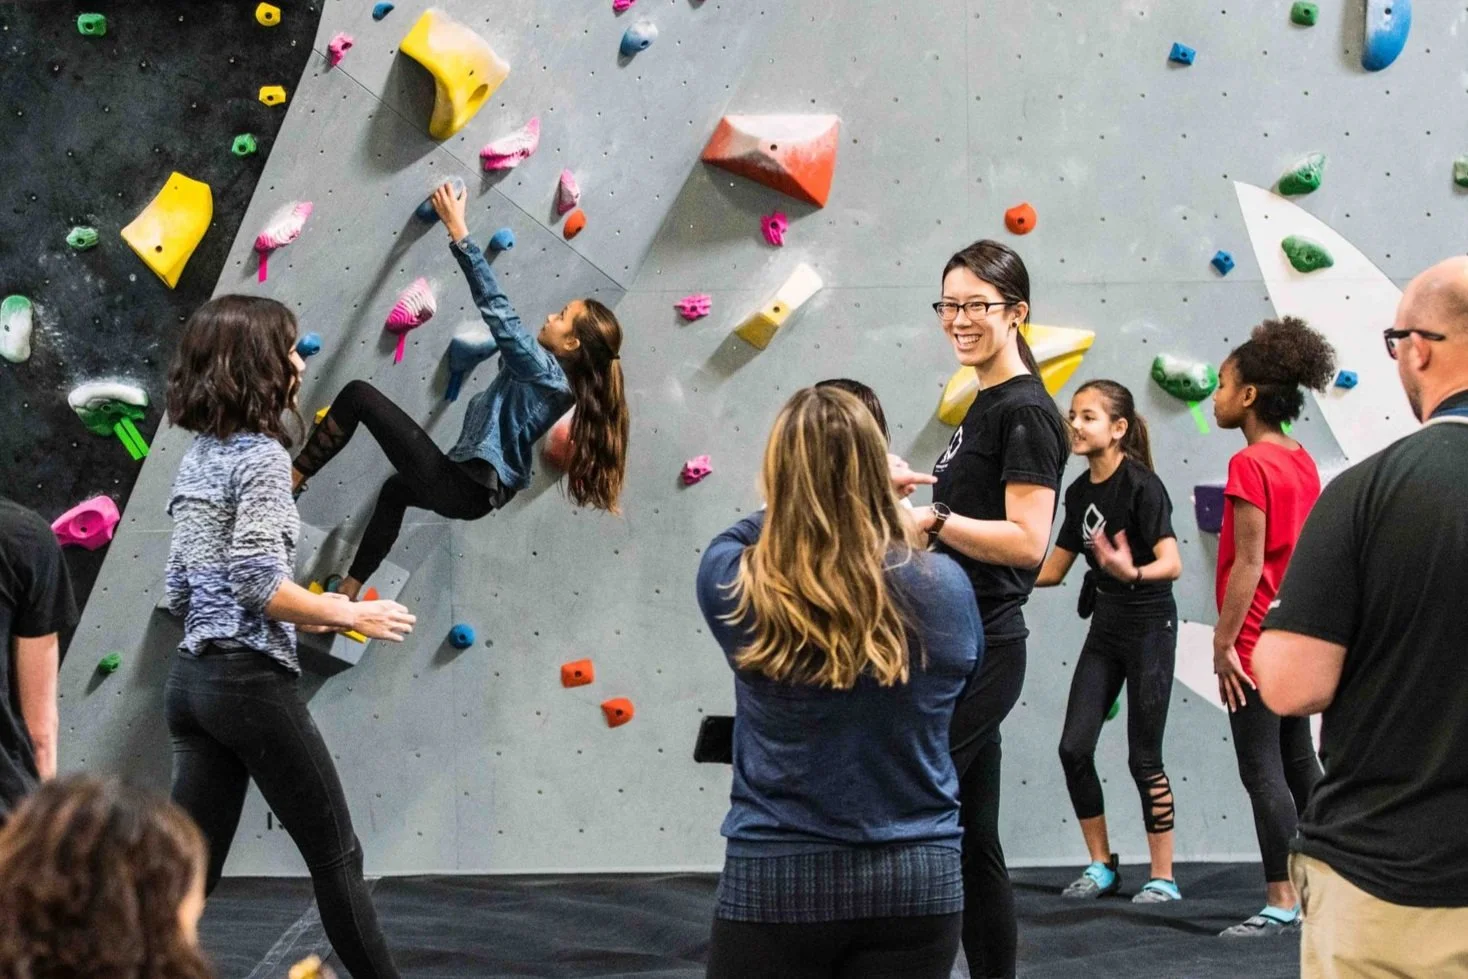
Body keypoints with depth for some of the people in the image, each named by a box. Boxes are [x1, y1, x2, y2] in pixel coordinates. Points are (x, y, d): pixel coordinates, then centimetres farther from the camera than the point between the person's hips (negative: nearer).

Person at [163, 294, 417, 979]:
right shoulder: (261, 456, -13)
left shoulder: (198, 456, 12)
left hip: (190, 678, 8)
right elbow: (259, 582, -20)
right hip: (250, 682, -8)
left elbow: (181, 591, 15)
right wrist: (351, 616, -8)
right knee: (335, 853, 5)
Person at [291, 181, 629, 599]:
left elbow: (497, 309, -25)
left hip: (459, 488, -10)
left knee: (358, 395, -6)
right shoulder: (556, 380, 6)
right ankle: (349, 593, 44)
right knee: (396, 489, 41)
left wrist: (458, 230, -23)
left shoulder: (544, 371, -20)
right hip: (481, 490, 10)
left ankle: (292, 479, 5)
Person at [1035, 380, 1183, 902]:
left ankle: (1164, 877, 9)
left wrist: (1133, 573, -45)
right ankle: (1101, 865, 16)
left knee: (1143, 757, -3)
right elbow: (1052, 570, 13)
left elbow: (1172, 564, -26)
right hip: (1104, 627, 7)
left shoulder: (1141, 485, -16)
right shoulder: (1080, 491, 6)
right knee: (1074, 747, 2)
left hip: (1149, 627, -7)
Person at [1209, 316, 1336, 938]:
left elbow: (1248, 563, -19)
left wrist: (1223, 641, -16)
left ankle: (1282, 903, -1)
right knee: (1297, 762, 15)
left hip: (1256, 640, -9)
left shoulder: (1250, 465, -16)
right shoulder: (1303, 463, 9)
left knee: (1261, 770, -4)